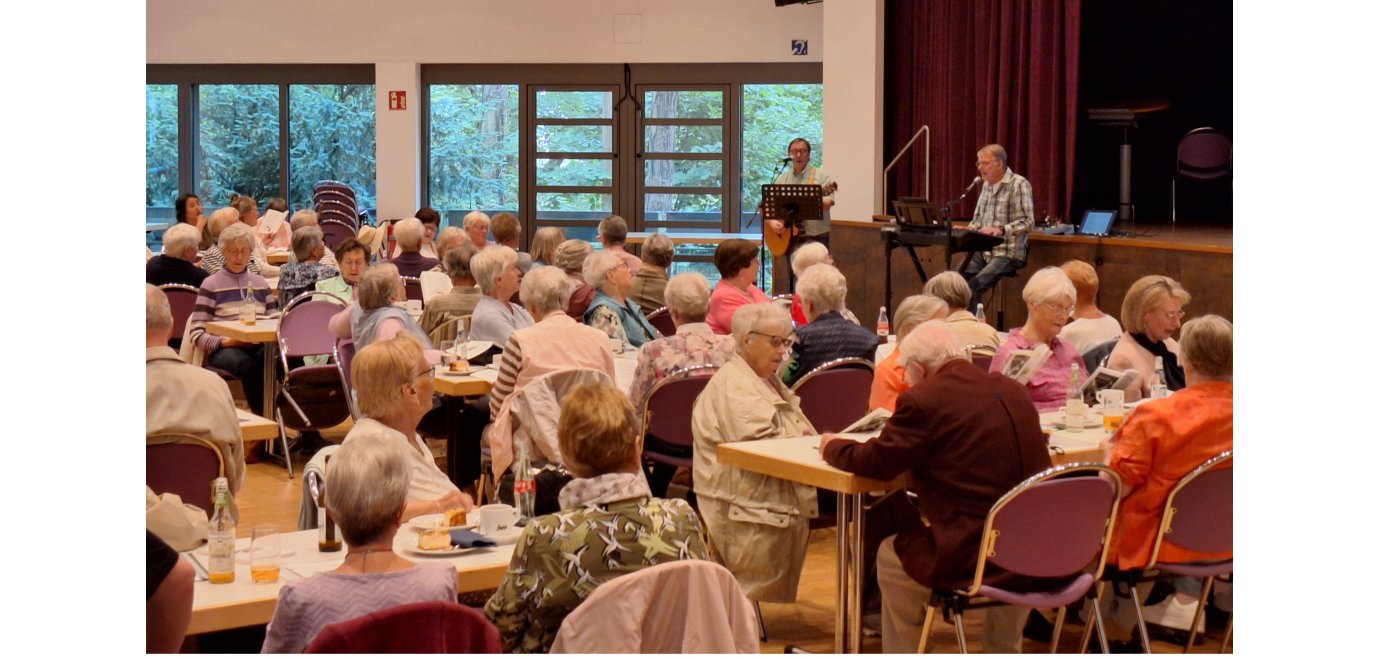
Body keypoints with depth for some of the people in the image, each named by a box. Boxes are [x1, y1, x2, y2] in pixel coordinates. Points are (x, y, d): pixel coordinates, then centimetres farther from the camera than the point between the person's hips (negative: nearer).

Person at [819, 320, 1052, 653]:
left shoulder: (923, 399, -11)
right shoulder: (1014, 391, 9)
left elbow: (877, 462, -5)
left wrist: (832, 446, 14)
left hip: (969, 557, -6)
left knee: (889, 557, 20)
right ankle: (1005, 649, 49)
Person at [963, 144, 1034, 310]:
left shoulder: (1019, 184, -10)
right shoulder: (986, 185, 14)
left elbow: (1028, 222, -16)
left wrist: (1000, 230, -29)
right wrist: (968, 229, 2)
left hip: (1008, 254, -7)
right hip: (983, 250, 7)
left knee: (974, 284, -28)